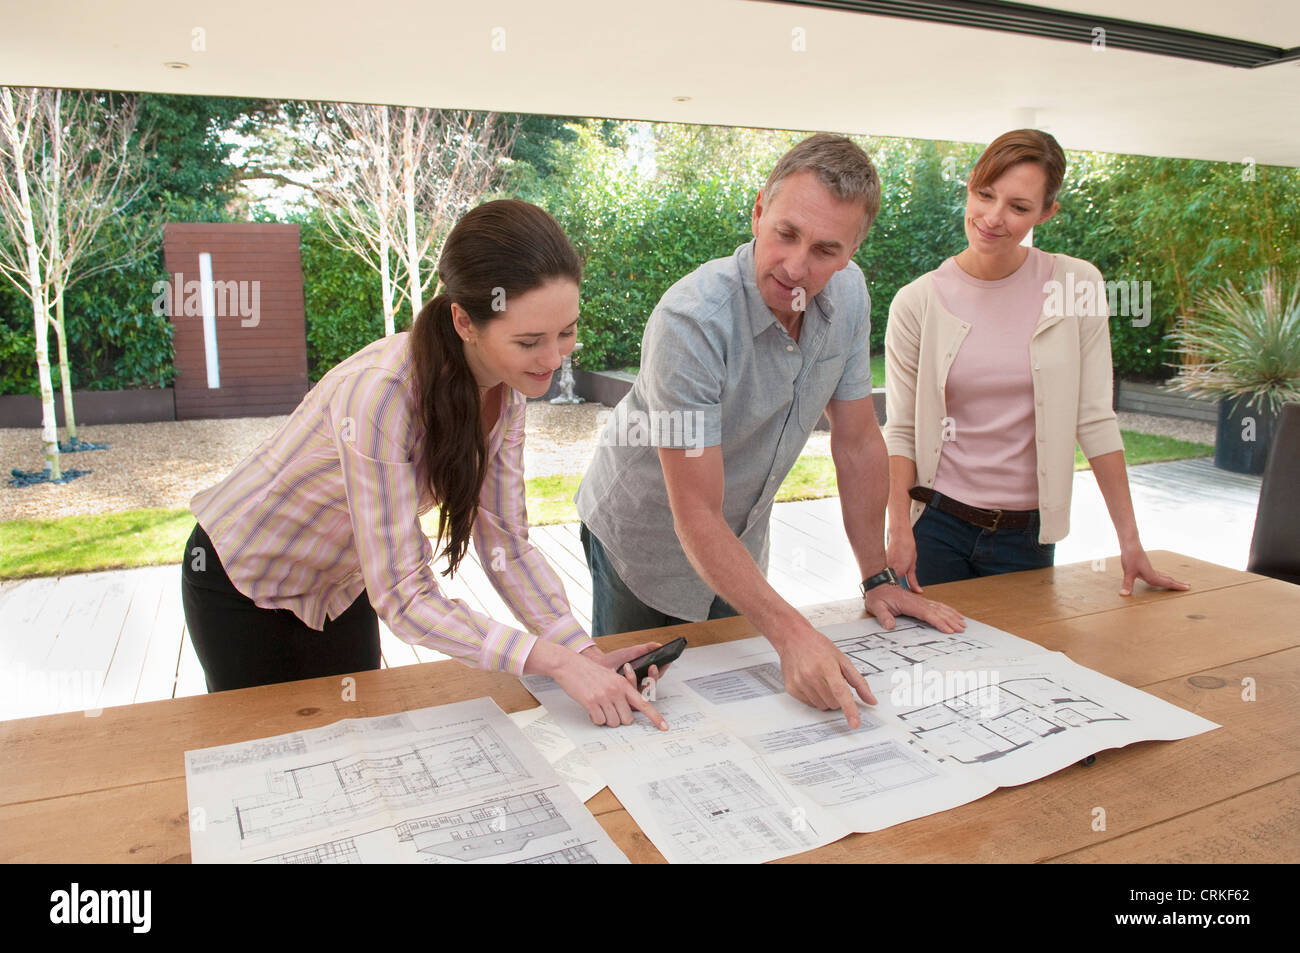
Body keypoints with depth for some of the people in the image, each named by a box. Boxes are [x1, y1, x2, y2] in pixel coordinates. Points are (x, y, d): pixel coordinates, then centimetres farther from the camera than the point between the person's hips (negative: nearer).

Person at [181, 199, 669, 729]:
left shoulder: (506, 387, -17)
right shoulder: (380, 393, -39)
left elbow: (505, 544, -14)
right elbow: (401, 596, -37)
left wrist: (586, 653, -26)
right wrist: (554, 660, -43)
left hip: (342, 585, 5)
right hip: (243, 581, -5)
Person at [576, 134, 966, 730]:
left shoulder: (847, 294, -14)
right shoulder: (691, 320, -34)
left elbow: (857, 443, -4)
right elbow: (696, 516, -33)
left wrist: (877, 578, -3)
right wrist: (791, 633, -42)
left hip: (740, 541, 5)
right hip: (645, 540, -5)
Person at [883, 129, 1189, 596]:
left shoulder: (1077, 286, -5)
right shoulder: (917, 303, -6)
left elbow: (1095, 419, -3)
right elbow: (900, 430, -4)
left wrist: (1130, 540, -3)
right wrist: (899, 530, -16)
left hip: (1026, 537, 1)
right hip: (936, 526, -1)